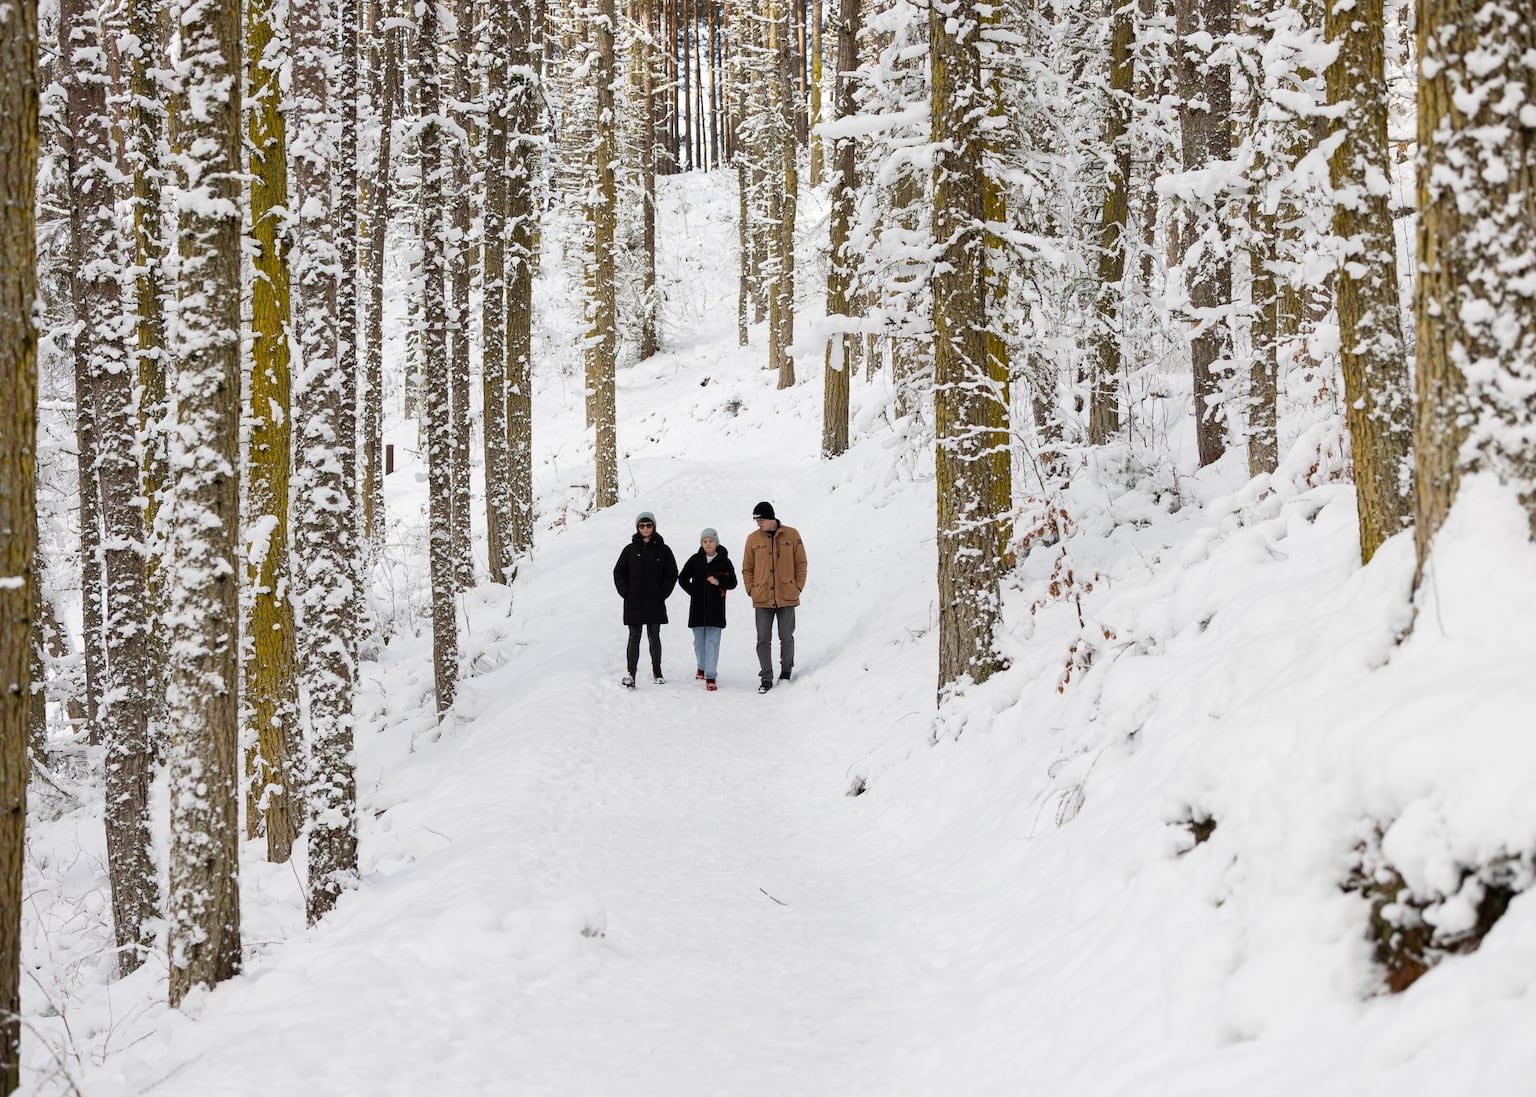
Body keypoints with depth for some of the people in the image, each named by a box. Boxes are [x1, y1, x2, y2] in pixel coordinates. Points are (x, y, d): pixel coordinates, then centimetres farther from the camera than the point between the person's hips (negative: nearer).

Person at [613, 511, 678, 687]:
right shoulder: (630, 549, 4)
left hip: (655, 604, 0)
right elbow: (619, 572, 8)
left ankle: (657, 672, 16)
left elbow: (672, 574, 6)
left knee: (654, 637, 6)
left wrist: (662, 594, -2)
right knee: (634, 637, -2)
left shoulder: (663, 550, 3)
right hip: (633, 603, 0)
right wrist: (625, 593, -2)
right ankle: (631, 673, -2)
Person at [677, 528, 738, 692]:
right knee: (699, 640, 12)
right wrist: (693, 592, 1)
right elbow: (682, 578, 11)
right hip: (697, 607, 2)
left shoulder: (724, 561, 1)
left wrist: (719, 582, -13)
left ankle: (710, 675, -8)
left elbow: (733, 582, 5)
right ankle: (702, 667, 33)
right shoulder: (695, 560, 4)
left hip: (716, 609, -2)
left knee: (712, 641, -6)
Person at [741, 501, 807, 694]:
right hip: (763, 598, 1)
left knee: (786, 637, 7)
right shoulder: (753, 539, 4)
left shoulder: (791, 535, 0)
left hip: (787, 598, -1)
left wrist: (798, 587, -2)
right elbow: (747, 568, 11)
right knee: (763, 639, -2)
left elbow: (801, 563, 5)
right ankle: (766, 678, 1)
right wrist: (751, 590, -1)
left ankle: (786, 670, 26)